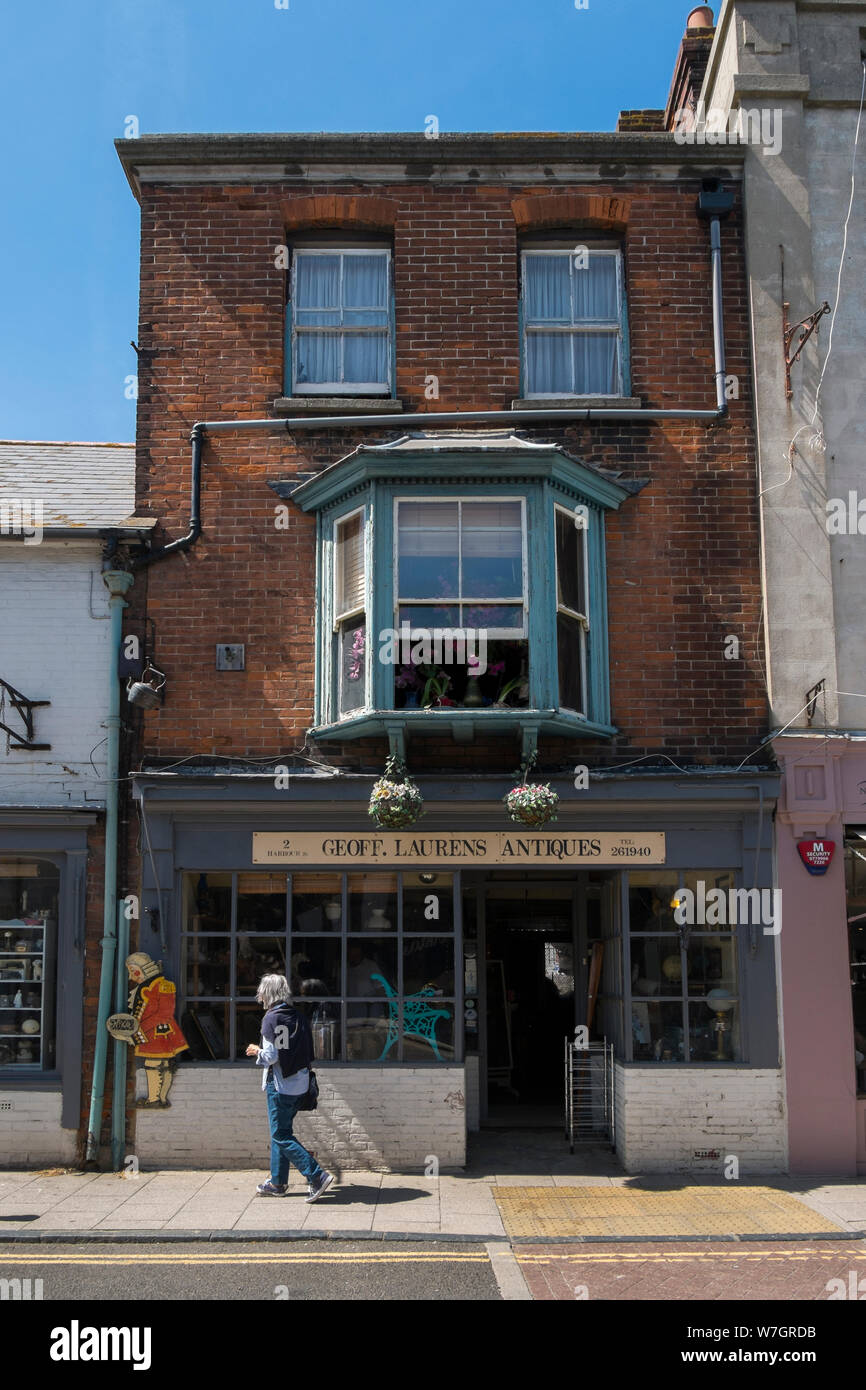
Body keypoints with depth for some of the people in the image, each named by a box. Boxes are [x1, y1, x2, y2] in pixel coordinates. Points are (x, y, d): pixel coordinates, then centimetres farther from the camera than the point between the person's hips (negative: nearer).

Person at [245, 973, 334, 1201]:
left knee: (281, 1136, -2)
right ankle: (278, 1183, 24)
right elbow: (308, 1053, 9)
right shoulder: (299, 1017, 7)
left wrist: (256, 1052, 3)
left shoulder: (271, 1019, -13)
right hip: (300, 1083, 8)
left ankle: (317, 1176, -11)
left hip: (280, 1085, -8)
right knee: (281, 1133, 18)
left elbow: (271, 1056, -18)